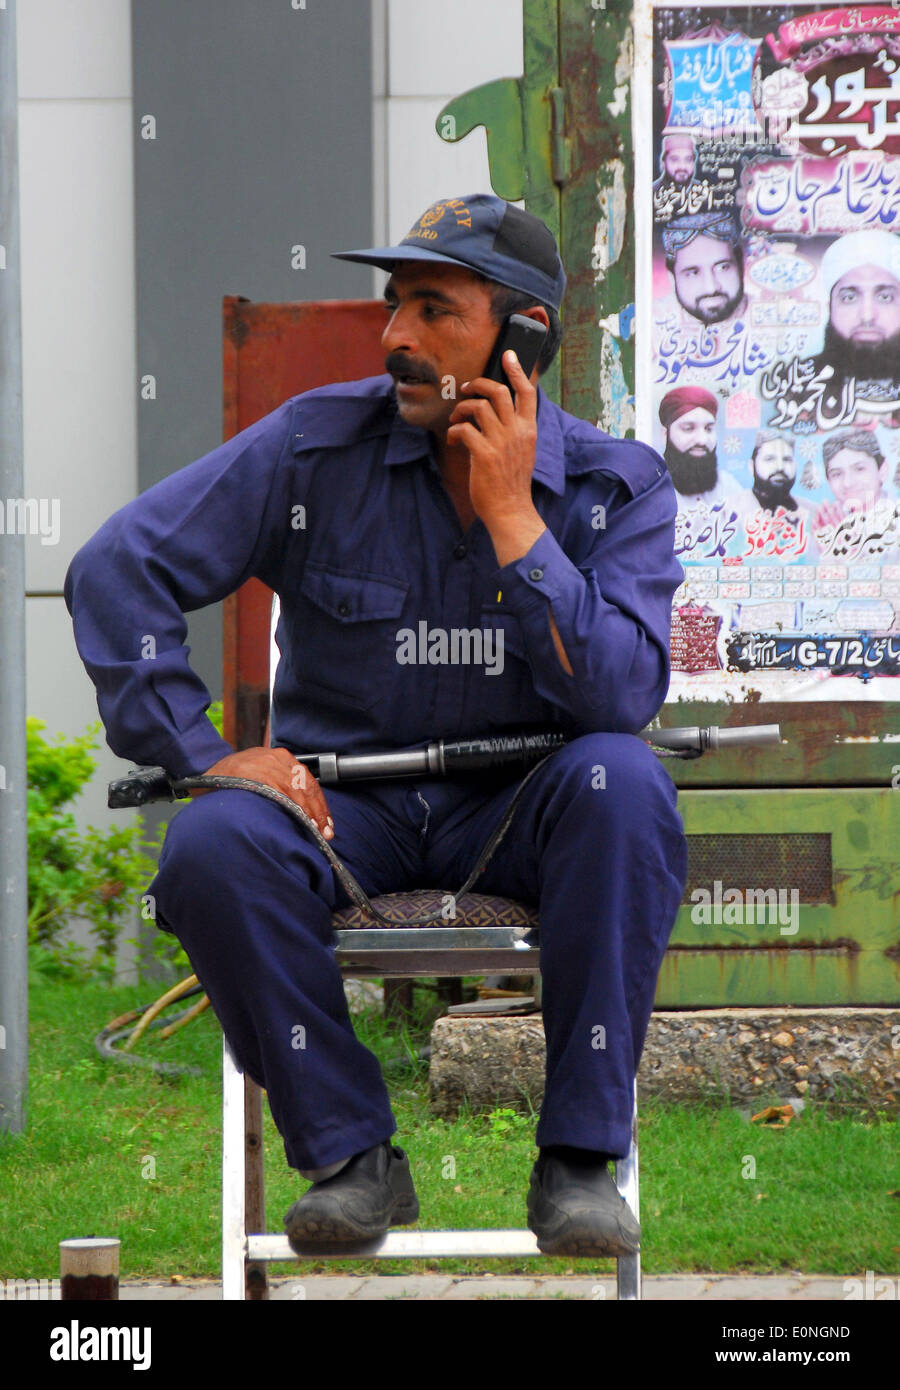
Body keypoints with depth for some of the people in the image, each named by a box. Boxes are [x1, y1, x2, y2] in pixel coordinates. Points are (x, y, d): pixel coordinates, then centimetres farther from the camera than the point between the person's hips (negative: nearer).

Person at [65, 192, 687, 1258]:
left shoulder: (616, 488, -5)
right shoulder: (317, 444, -6)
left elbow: (622, 698, -20)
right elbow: (118, 569, -7)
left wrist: (511, 518, -24)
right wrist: (203, 755, -14)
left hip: (514, 814, 0)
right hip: (343, 802, 0)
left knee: (621, 779, -33)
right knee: (214, 844, -32)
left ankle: (579, 1158, -25)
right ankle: (352, 1156, -15)